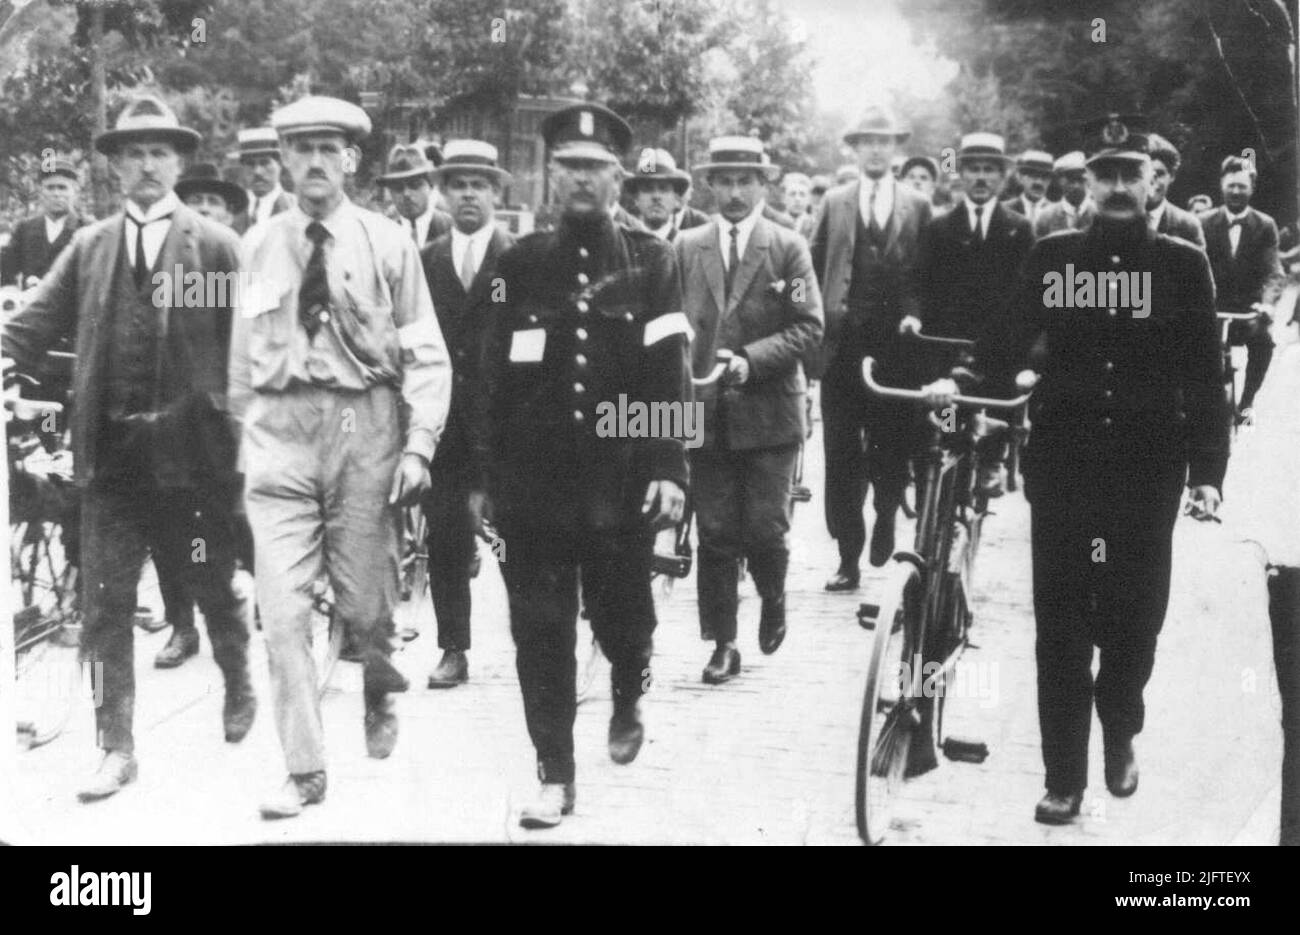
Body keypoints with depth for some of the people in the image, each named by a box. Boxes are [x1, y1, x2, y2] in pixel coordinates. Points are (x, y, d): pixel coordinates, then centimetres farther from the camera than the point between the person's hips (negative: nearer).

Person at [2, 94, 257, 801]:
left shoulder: (215, 246, 0)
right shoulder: (88, 247, 9)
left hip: (190, 446, -2)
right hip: (110, 451, 3)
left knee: (213, 587, 13)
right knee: (105, 605, 2)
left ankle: (238, 684, 40)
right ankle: (117, 749, 11)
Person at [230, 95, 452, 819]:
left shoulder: (388, 243, 1)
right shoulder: (256, 247, 7)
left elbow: (428, 355, 0)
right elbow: (241, 358, 13)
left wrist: (419, 447, -8)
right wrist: (238, 437, 11)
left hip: (364, 427, -1)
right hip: (278, 429, 1)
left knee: (365, 601, 5)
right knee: (284, 608, -5)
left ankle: (380, 697, 39)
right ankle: (305, 770, 5)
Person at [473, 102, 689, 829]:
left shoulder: (651, 261, 2)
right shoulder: (521, 265, 5)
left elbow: (670, 374, -3)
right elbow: (496, 376, 5)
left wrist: (671, 470, -11)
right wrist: (485, 475, 4)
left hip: (619, 479, -1)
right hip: (534, 481, 1)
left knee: (622, 614, 9)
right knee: (540, 631, 2)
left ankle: (630, 698, 42)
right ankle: (555, 776, 13)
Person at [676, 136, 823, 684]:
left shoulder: (788, 248, 1)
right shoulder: (686, 247, 8)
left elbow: (808, 327, -5)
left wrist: (751, 360, -16)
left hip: (769, 411, -2)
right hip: (706, 411, 2)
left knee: (765, 530, -2)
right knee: (715, 534, 4)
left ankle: (773, 602, 30)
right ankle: (722, 644, 14)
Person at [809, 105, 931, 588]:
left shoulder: (917, 205, 9)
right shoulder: (835, 202, 11)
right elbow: (815, 267, 9)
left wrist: (916, 318, -8)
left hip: (896, 344, 0)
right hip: (842, 343, 1)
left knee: (893, 444, 1)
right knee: (841, 454, 0)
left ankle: (885, 517, 30)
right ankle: (848, 556, 7)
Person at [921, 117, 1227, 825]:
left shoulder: (1183, 265, 2)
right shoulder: (1051, 256, 5)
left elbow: (1204, 377, 2)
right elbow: (1011, 340, 3)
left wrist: (1208, 470, -3)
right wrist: (963, 382, -16)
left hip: (1147, 469, 0)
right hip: (1061, 464, 1)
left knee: (1134, 615, 6)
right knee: (1060, 625, 1)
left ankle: (1120, 733, 35)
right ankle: (1063, 779, 10)